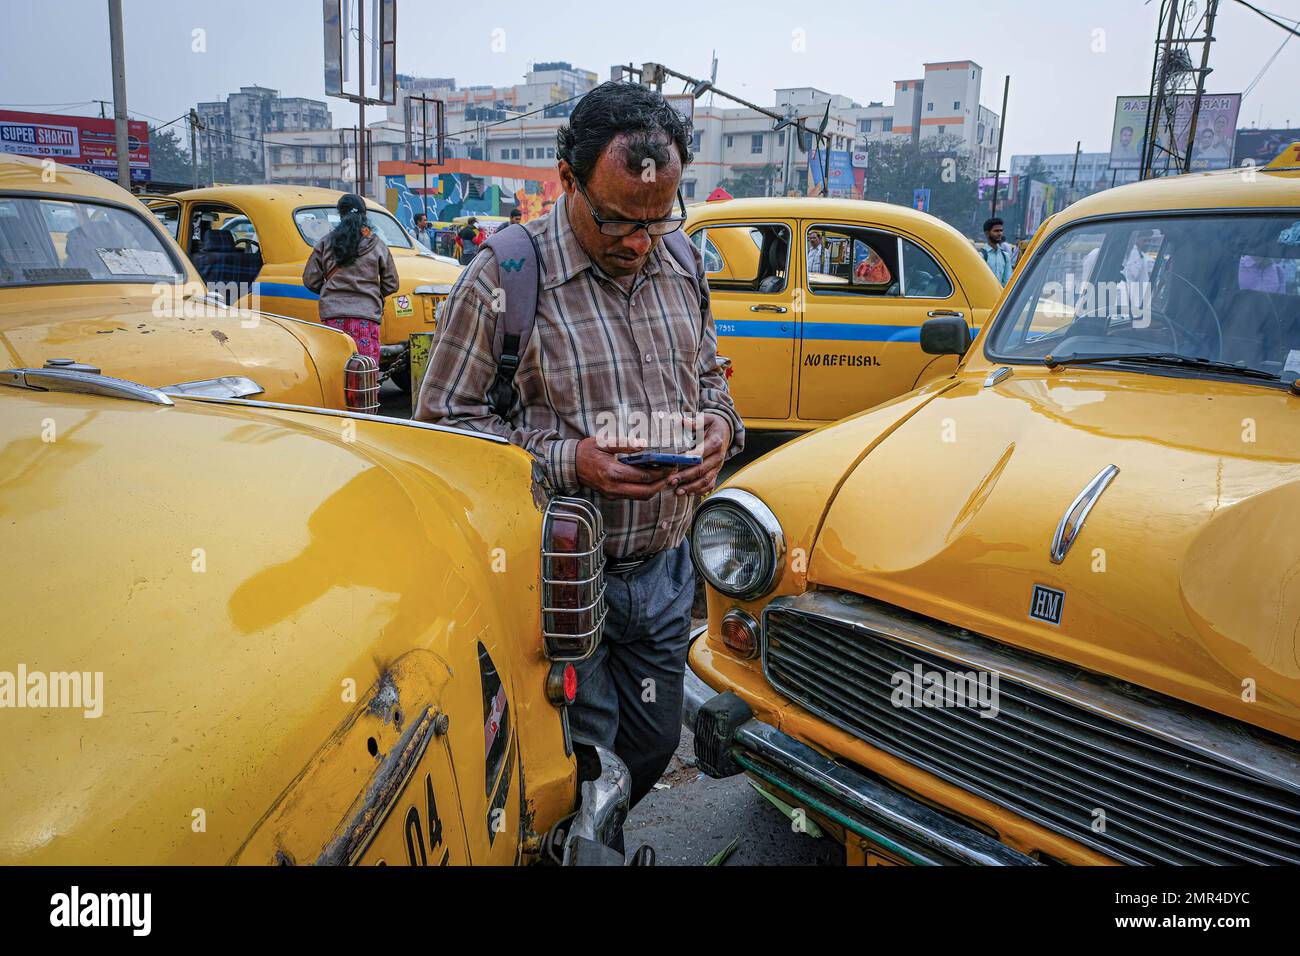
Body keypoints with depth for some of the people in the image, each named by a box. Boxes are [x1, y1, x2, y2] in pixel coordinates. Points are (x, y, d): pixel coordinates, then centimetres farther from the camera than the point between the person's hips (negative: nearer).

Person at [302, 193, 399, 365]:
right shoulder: (377, 244, 3)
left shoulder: (325, 243, 5)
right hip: (366, 314, -1)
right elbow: (391, 284, 7)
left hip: (333, 314, 2)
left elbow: (310, 280, 7)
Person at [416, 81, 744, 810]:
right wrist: (566, 460, -24)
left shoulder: (681, 260, 5)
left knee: (653, 745, 20)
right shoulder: (506, 273, -14)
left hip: (665, 568, 6)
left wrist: (719, 426, -5)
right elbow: (442, 422, -13)